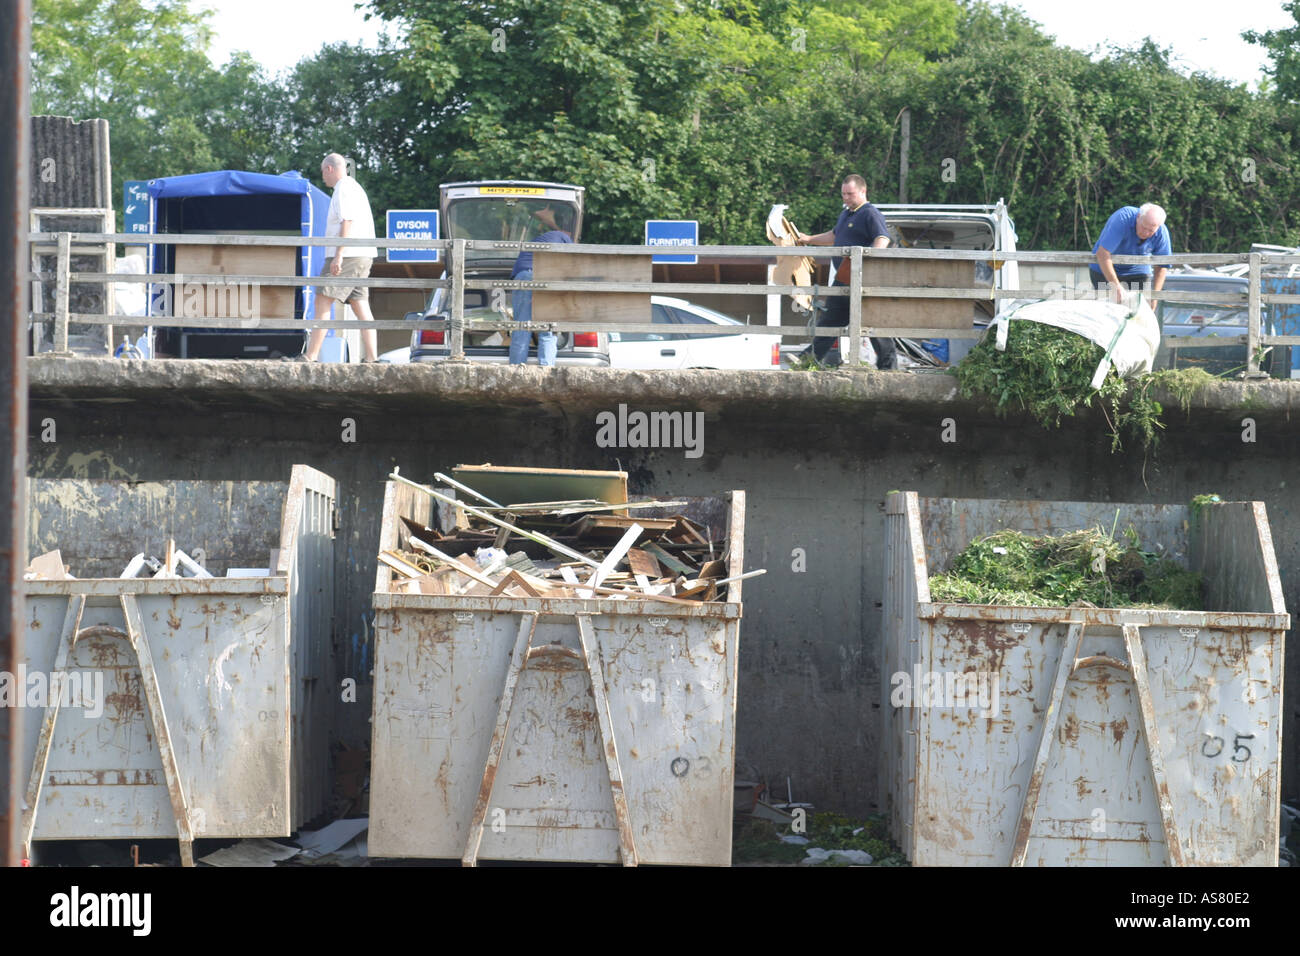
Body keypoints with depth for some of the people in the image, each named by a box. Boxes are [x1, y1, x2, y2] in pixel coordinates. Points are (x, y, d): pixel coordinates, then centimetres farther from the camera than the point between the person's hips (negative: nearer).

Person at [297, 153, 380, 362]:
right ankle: (372, 357, -2)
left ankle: (310, 356, -12)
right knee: (361, 307, 5)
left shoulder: (344, 189, -7)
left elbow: (347, 222, -17)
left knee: (323, 302, -9)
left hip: (347, 255, -10)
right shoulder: (356, 188, 24)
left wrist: (338, 255, -21)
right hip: (363, 257, 10)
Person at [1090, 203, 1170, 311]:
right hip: (1105, 269, -3)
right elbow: (1102, 253, -37)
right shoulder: (1122, 218, -32)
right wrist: (1115, 285, -39)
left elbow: (1162, 267, -8)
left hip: (1138, 270, 3)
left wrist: (1154, 297, -19)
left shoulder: (1162, 232, -17)